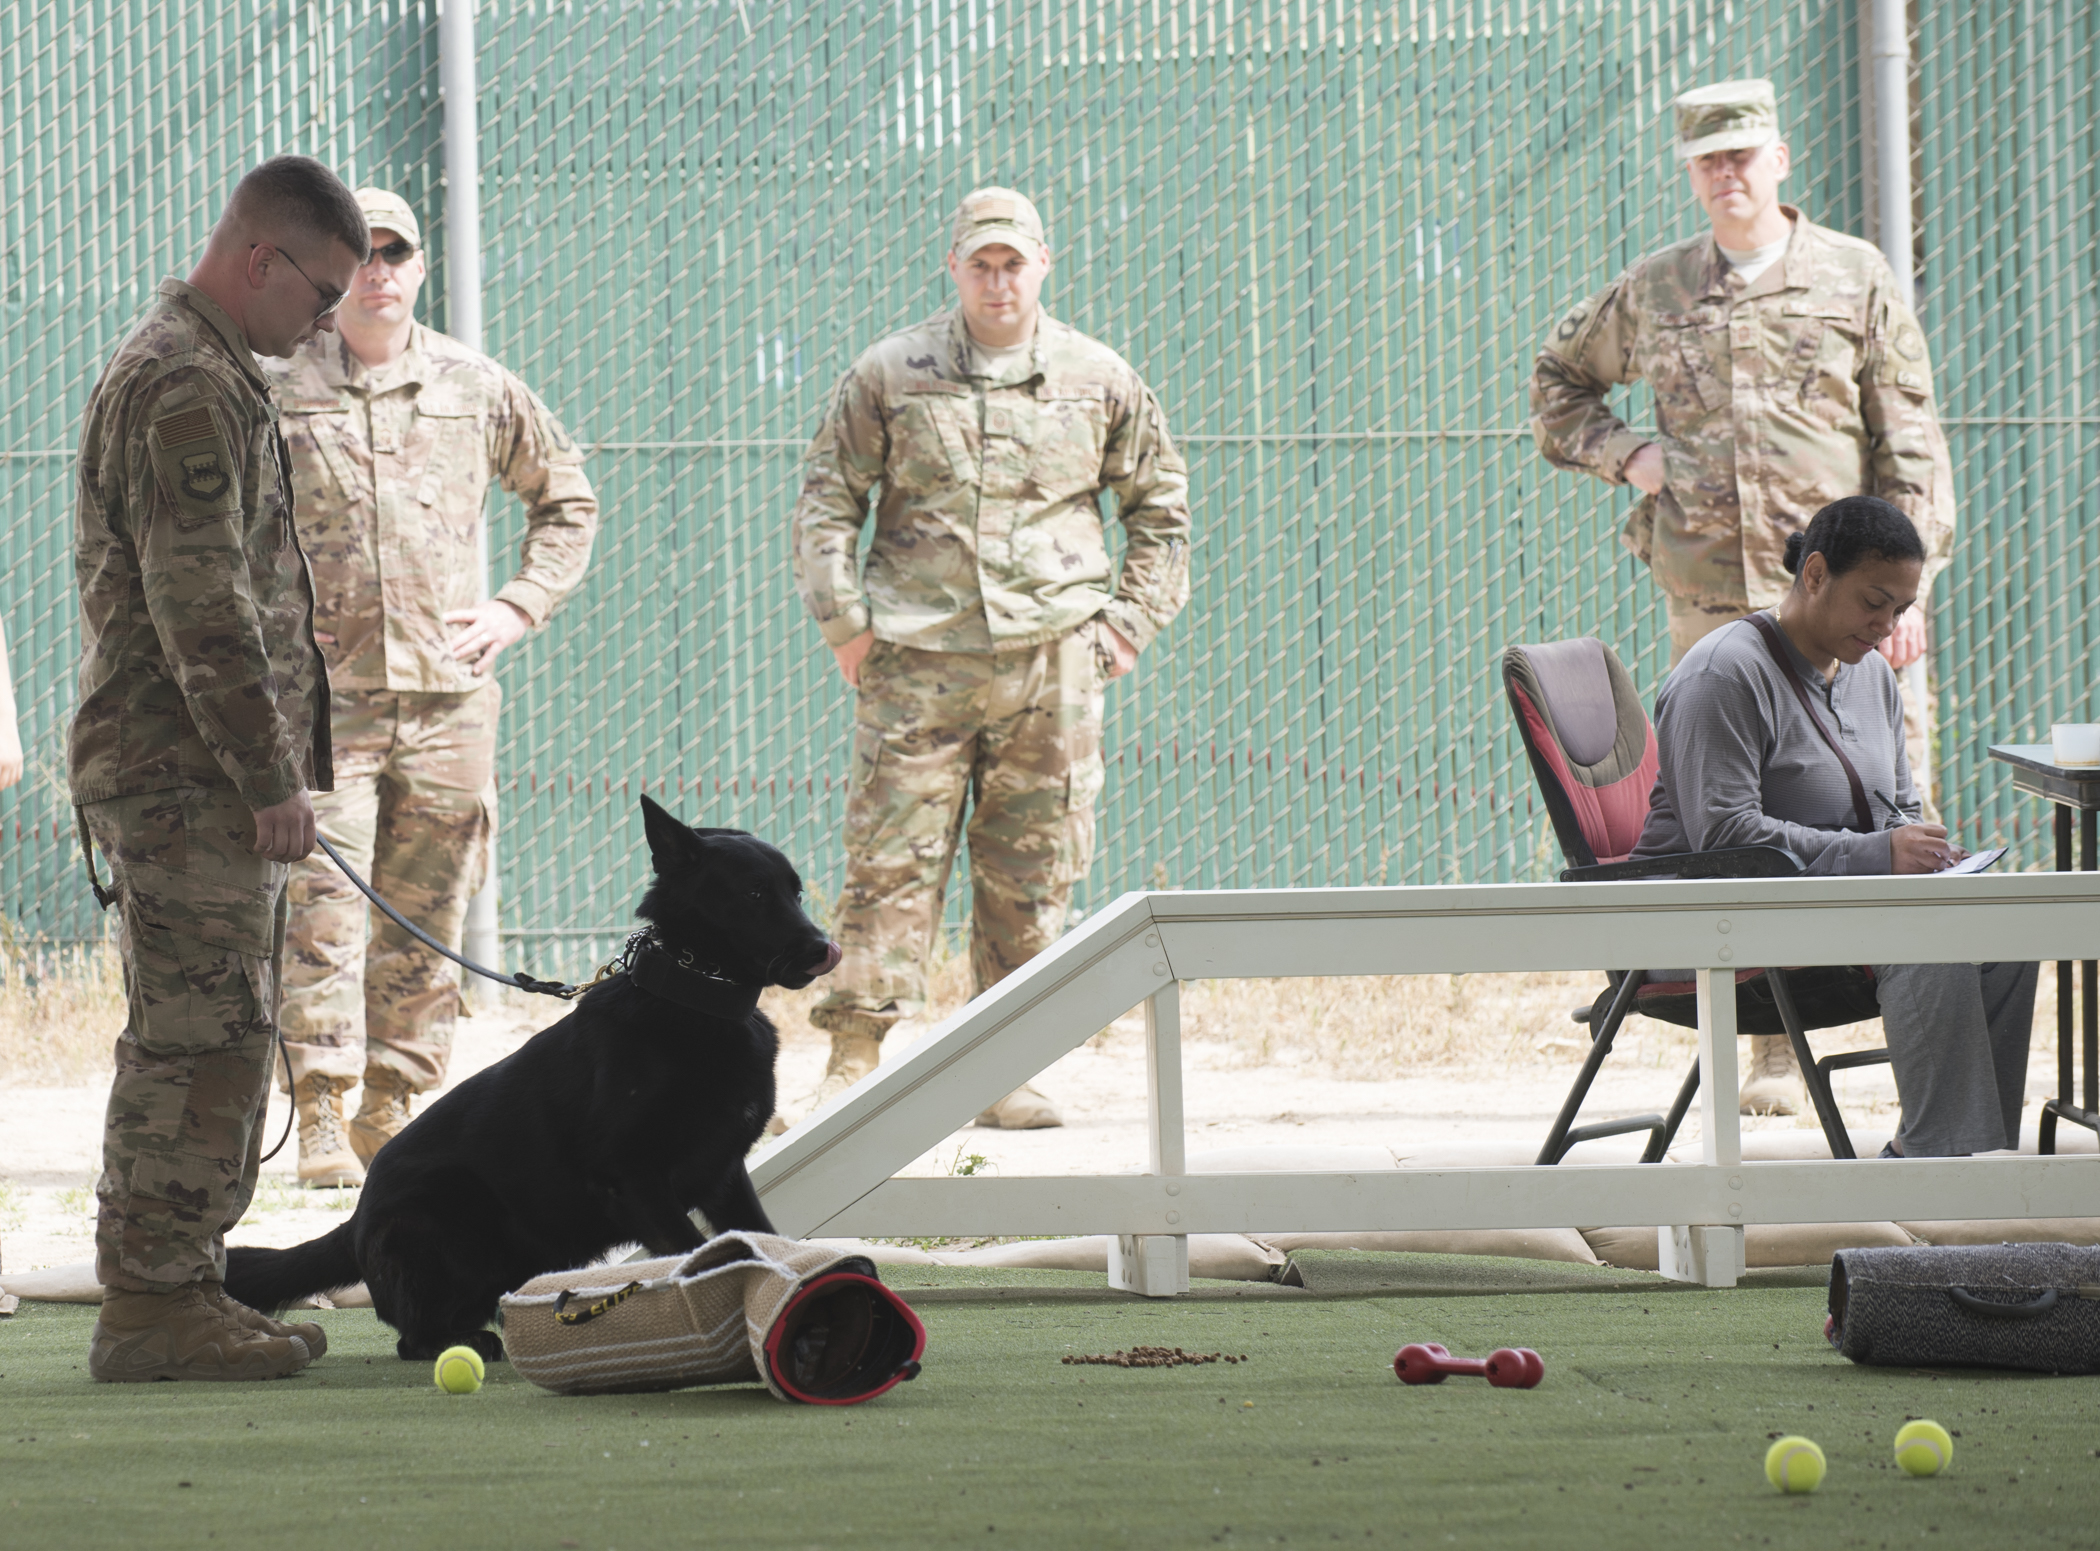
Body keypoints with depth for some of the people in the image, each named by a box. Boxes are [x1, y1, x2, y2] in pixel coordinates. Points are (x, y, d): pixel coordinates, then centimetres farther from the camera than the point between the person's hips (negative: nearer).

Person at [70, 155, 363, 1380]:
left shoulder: (208, 374, 21)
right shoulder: (187, 383, -14)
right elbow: (201, 601, -20)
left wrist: (276, 766, 24)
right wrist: (270, 775, -19)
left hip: (213, 780, 11)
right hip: (187, 774, -11)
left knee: (219, 1039, 12)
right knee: (202, 1037, -10)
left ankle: (182, 1290, 16)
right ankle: (153, 1306, -9)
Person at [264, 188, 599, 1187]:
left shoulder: (479, 390, 9)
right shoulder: (274, 393, 3)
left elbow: (566, 500, 22)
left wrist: (521, 607, 10)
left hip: (448, 691, 2)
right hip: (321, 692, -2)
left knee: (425, 917, 4)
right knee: (320, 908, -11)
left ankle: (393, 1112, 12)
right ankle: (319, 1119, -10)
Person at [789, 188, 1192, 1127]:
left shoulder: (1099, 380, 10)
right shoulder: (889, 374, 5)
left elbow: (1160, 507, 21)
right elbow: (827, 500, 10)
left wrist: (1132, 619, 11)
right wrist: (842, 619, 0)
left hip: (1051, 661, 1)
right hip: (916, 660, -1)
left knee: (1031, 873, 3)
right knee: (890, 856, -6)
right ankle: (855, 1058, -3)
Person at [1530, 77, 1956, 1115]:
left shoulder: (1854, 279, 6)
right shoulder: (1651, 293, 11)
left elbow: (1910, 445, 4)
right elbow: (1558, 375, 28)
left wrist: (1905, 584, -4)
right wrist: (1620, 453, 10)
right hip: (1710, 593, 2)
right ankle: (1773, 1050, 6)